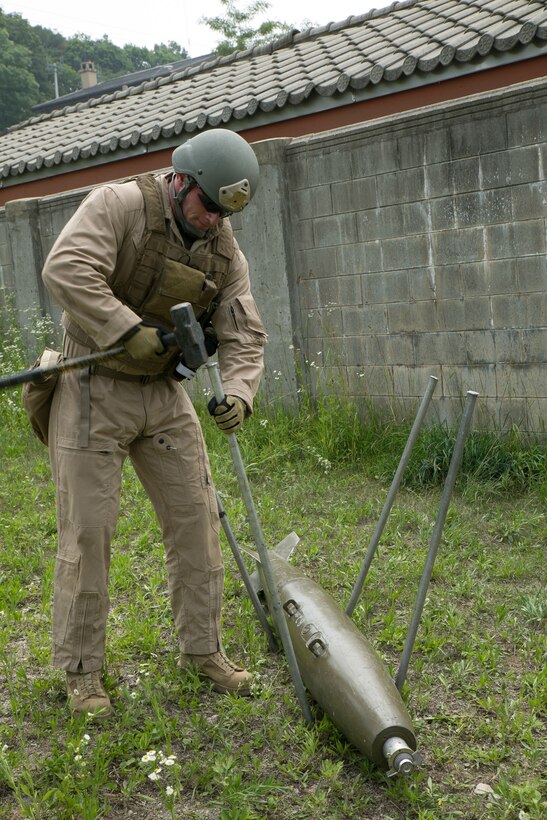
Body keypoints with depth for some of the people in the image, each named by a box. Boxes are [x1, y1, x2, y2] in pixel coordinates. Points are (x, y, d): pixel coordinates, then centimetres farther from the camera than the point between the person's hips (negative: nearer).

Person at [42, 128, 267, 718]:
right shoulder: (118, 205, -14)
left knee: (194, 518, 6)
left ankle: (201, 647, 21)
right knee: (88, 528, -3)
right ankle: (81, 669, 11)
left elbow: (243, 334, -2)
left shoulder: (225, 251, 2)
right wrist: (130, 330, -31)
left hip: (164, 393, 6)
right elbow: (65, 269, -28)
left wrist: (238, 391, -21)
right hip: (94, 389, -5)